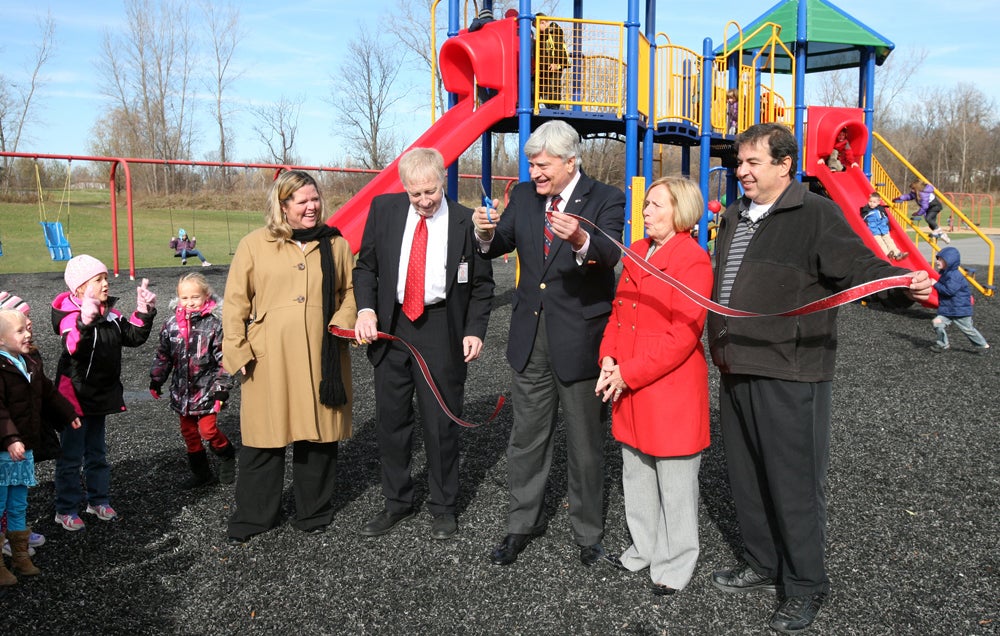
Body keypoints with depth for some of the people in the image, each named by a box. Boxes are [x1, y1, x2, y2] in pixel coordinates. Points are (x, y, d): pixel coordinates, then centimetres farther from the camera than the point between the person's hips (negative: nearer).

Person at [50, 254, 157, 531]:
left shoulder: (111, 313, 3)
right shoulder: (70, 316, -21)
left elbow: (134, 337, 7)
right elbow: (73, 348, -39)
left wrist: (144, 312, -6)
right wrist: (85, 323, -56)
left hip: (101, 394, 7)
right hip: (75, 396, -7)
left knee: (97, 452, 19)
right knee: (71, 456, 4)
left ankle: (98, 500, 33)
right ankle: (66, 510, 16)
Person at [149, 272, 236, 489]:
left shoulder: (214, 324, -12)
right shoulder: (171, 324, 1)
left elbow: (223, 359, -11)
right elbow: (163, 355, 13)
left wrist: (221, 389, -14)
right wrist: (156, 380, 12)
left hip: (206, 389, -5)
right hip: (182, 390, 5)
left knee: (208, 430, -7)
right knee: (189, 432, 12)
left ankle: (226, 455, 23)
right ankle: (200, 472, 27)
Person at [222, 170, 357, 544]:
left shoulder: (336, 244, 9)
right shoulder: (255, 244, 4)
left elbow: (351, 290, 16)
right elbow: (235, 301, 5)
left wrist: (343, 323, -3)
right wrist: (236, 351, -2)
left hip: (321, 358, 2)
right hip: (268, 359, -1)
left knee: (319, 434, 8)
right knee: (263, 437, 4)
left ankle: (314, 513, 26)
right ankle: (252, 518, 21)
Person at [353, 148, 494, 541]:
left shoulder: (466, 221, -5)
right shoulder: (384, 209, 1)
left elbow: (482, 285, 3)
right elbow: (365, 265, 8)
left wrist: (474, 331, -7)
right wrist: (366, 308, -7)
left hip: (442, 331, -2)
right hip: (391, 328, 3)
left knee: (442, 423, 7)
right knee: (390, 420, 12)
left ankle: (443, 507, 25)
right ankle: (396, 502, 29)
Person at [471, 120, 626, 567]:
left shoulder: (605, 200, -9)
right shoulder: (524, 196, 5)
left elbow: (610, 254, -25)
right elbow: (497, 247, 5)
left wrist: (580, 240, -47)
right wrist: (486, 232, -19)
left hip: (578, 340, -4)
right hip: (530, 337, 5)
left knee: (584, 443, 9)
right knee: (526, 438, 15)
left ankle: (588, 533, 26)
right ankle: (523, 524, 31)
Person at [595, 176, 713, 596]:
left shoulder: (693, 261, -14)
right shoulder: (636, 253, 11)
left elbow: (683, 335, -19)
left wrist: (629, 373, -18)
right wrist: (609, 360, -1)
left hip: (671, 389, -8)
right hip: (629, 387, 8)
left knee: (674, 481, 6)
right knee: (636, 472, 19)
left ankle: (673, 565, 23)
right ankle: (644, 549, 37)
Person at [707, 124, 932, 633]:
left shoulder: (816, 214, -8)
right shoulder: (734, 217, 16)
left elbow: (860, 267, -18)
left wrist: (906, 286, -37)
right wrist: (719, 347, 25)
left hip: (789, 379, -8)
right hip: (736, 372, 8)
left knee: (794, 483, 2)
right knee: (745, 477, 17)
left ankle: (805, 586, 21)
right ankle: (762, 566, 36)